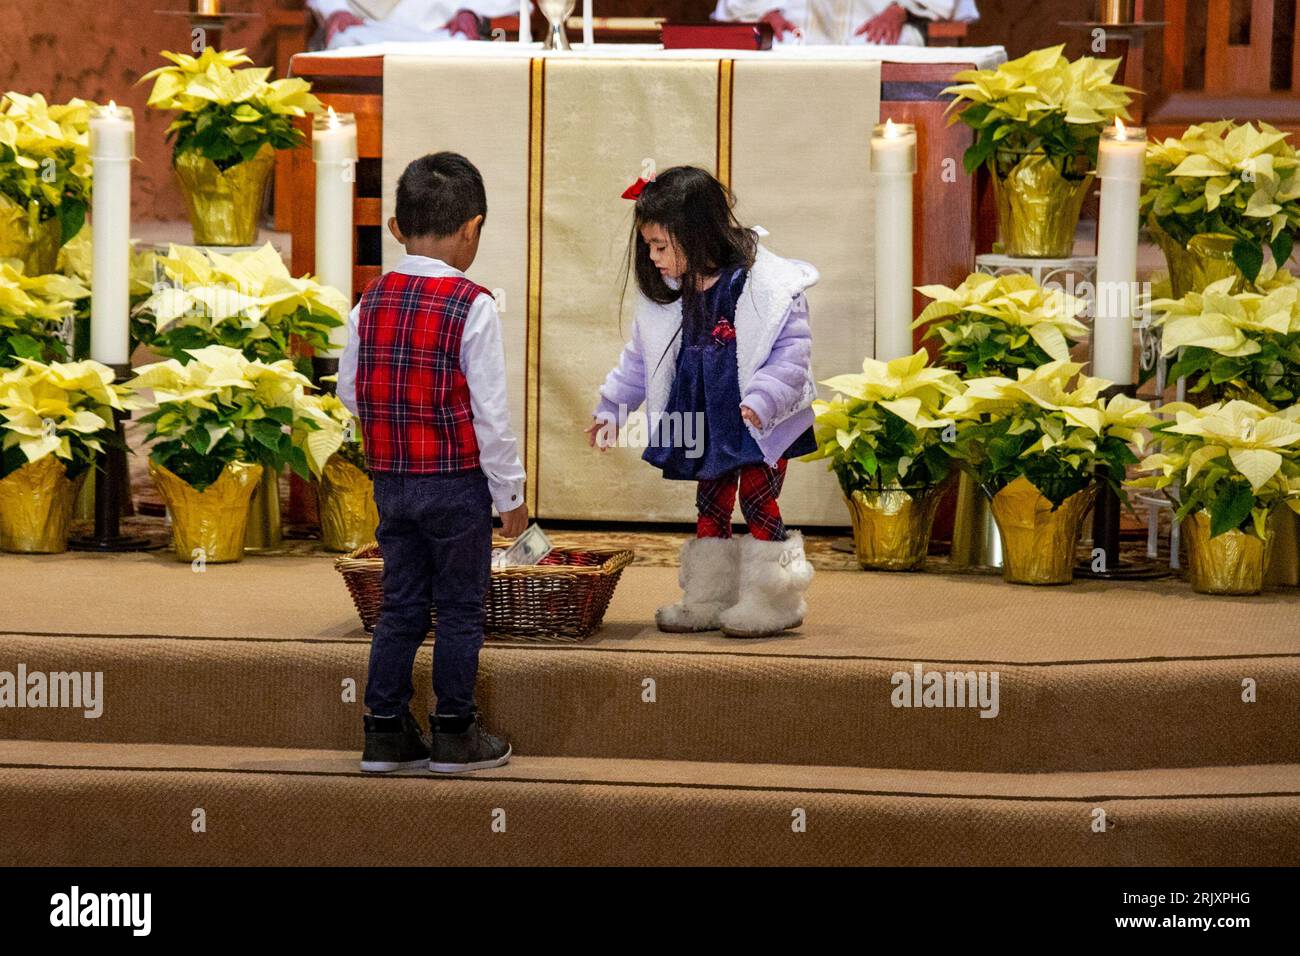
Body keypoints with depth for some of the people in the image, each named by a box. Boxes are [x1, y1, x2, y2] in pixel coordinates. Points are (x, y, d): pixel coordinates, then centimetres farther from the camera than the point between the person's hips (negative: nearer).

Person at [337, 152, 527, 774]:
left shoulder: (370, 302, 2)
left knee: (400, 605, 13)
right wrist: (511, 492, -4)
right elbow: (489, 409, -13)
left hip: (390, 481, 5)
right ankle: (454, 735, 11)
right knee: (460, 608, 6)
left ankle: (386, 732, 15)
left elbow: (349, 391, 9)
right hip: (457, 483, -5)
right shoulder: (472, 306, -14)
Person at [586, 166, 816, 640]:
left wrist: (762, 399, -29)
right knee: (711, 507, 13)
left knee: (758, 502, -3)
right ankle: (708, 601, 22)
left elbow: (792, 351, -18)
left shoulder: (767, 285, -19)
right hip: (704, 421, 6)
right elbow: (640, 357, 14)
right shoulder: (668, 295, 1)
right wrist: (611, 407, 15)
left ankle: (770, 602, 8)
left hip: (758, 424, -6)